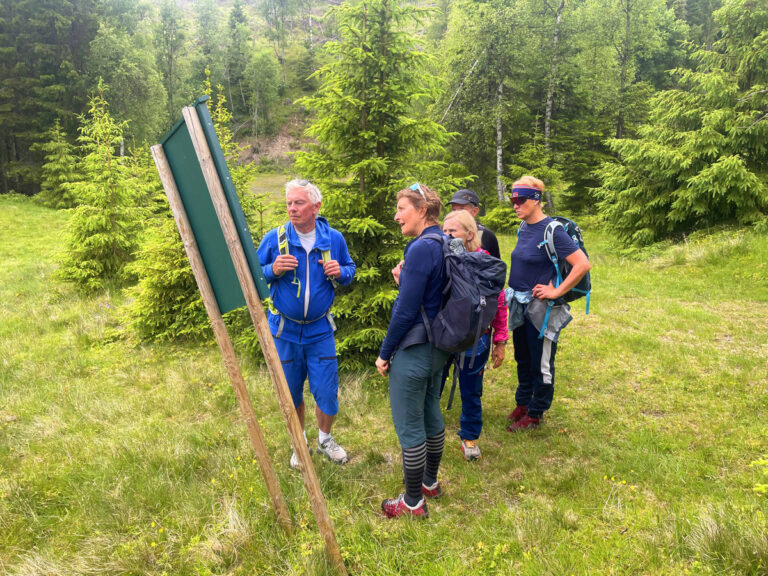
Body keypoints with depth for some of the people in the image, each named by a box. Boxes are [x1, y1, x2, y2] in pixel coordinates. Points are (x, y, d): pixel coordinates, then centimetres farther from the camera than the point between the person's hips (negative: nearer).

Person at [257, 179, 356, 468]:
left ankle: (325, 438, 33)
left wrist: (340, 272, -13)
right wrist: (273, 270, -20)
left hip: (320, 329, 1)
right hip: (285, 329, 0)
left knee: (327, 392, 4)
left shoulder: (334, 238, -4)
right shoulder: (275, 238, -9)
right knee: (292, 392, 13)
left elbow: (350, 269, 11)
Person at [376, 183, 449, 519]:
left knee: (409, 427, 4)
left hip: (413, 351, -9)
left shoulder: (421, 248, -22)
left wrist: (385, 352, -12)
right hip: (438, 348, 10)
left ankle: (413, 501, 19)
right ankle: (430, 482, 39)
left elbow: (406, 309, -21)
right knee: (431, 415, 22)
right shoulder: (445, 245, 6)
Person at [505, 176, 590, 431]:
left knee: (540, 363, 8)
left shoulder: (551, 230, -19)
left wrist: (557, 292, -21)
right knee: (522, 358, 21)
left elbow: (582, 264, -24)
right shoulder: (524, 227, 6)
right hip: (519, 304, 8)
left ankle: (535, 414, 22)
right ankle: (522, 403, 38)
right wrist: (513, 293, 13)